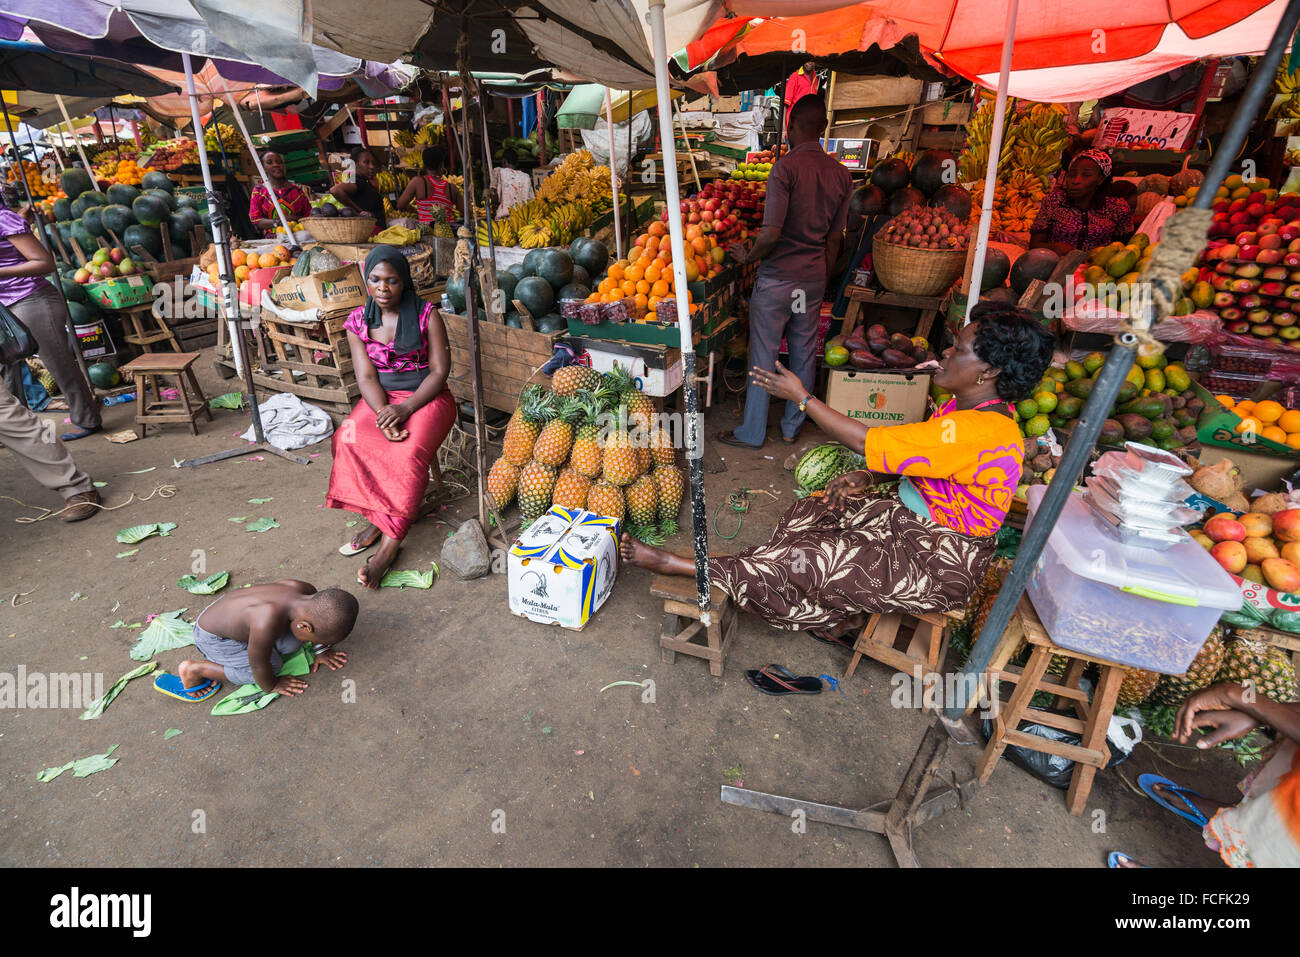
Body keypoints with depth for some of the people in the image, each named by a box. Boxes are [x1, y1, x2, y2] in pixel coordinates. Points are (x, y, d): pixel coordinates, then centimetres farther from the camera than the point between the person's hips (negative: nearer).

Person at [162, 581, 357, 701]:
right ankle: (195, 669, -1)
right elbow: (258, 664, -25)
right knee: (271, 665, -15)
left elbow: (318, 623, 1)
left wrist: (319, 651, 10)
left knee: (291, 644, -9)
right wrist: (270, 686, -8)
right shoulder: (268, 621, -43)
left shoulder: (307, 591, -23)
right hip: (212, 638, -6)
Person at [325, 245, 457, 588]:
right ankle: (378, 519, -13)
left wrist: (405, 409, -22)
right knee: (349, 438, -27)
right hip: (380, 399, 4)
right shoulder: (358, 322, 4)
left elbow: (439, 371, -8)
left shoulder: (427, 315, -5)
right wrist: (383, 413, -23)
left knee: (410, 451, -32)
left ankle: (389, 545, -25)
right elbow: (366, 377, -2)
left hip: (426, 397, -3)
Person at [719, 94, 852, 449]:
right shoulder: (841, 174, 6)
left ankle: (752, 433, 13)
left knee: (763, 356, 3)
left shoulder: (786, 167, -14)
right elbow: (834, 237, 11)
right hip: (814, 278, 6)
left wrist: (747, 257, -4)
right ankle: (792, 426, 27)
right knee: (804, 353, 14)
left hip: (777, 278, -6)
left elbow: (771, 233, -23)